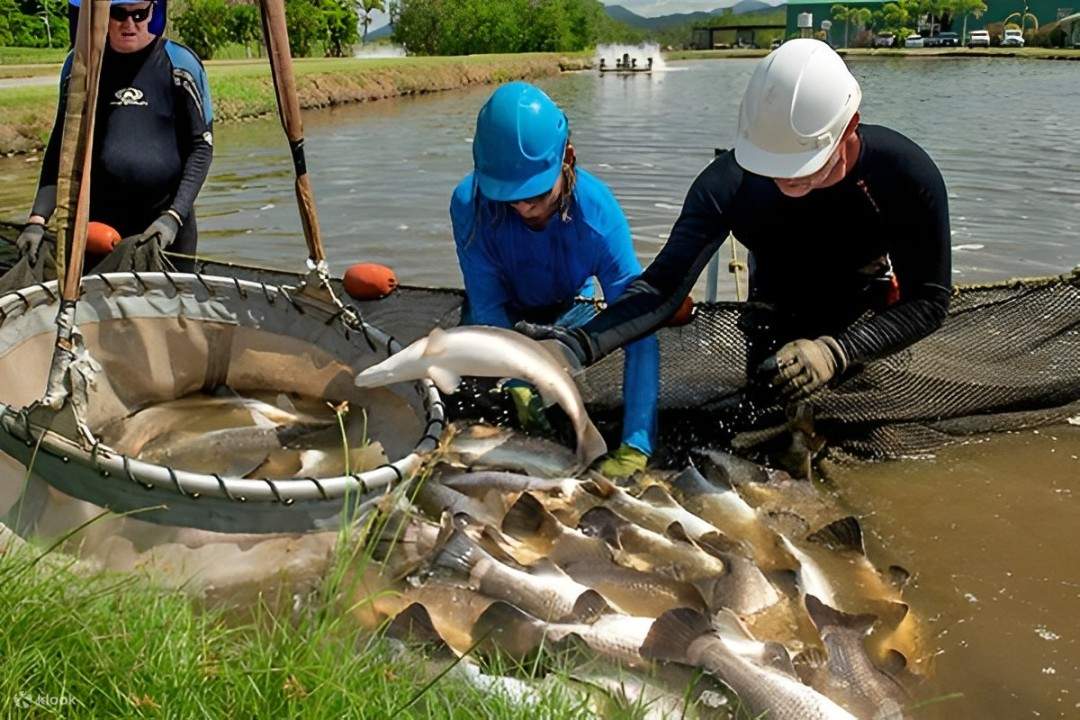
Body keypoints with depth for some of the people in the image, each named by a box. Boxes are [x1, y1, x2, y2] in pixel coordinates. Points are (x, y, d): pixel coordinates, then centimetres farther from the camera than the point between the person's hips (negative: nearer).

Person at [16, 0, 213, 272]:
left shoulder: (179, 64, -4)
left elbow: (202, 146, -3)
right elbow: (60, 146, 7)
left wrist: (175, 216, -13)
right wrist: (38, 218, -4)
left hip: (166, 217, -2)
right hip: (97, 219, 2)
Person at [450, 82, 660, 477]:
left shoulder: (598, 212, -38)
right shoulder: (470, 204, -35)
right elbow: (488, 307, -26)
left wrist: (634, 448, -50)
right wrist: (519, 386, -38)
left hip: (566, 310, 1)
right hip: (505, 315, 0)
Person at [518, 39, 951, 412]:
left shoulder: (908, 176, -33)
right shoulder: (729, 182, -32)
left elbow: (929, 302, -26)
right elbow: (664, 285, -36)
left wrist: (837, 352, -44)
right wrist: (581, 344, -55)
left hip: (869, 319, 0)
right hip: (779, 322, 1)